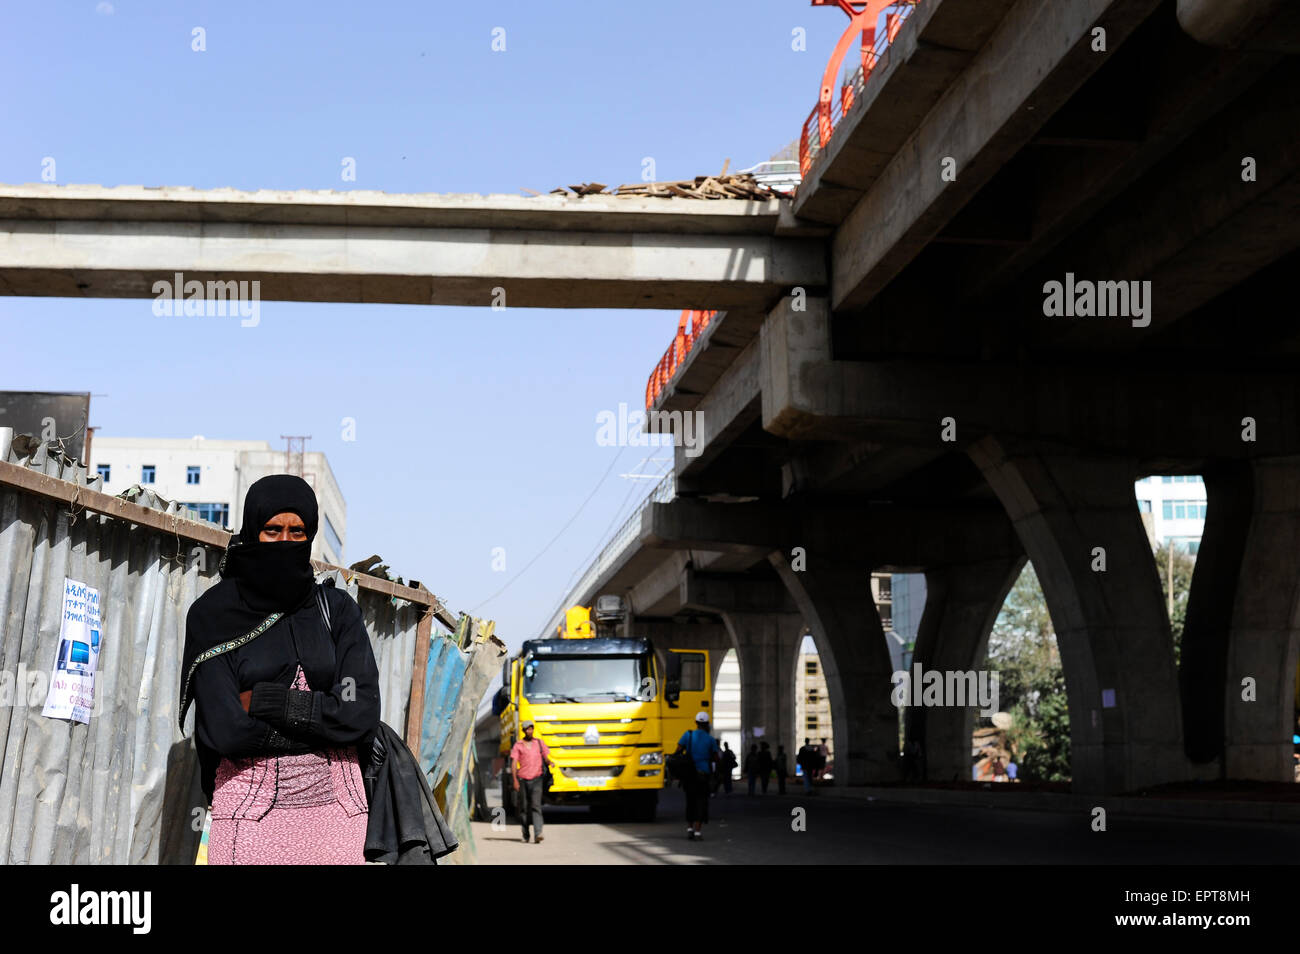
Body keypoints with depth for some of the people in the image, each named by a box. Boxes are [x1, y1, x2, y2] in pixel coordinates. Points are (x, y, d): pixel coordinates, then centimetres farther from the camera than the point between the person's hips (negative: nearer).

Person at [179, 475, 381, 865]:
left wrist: (263, 701, -10)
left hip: (334, 804, 2)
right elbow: (227, 730, -11)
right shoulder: (212, 615, -1)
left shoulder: (337, 609, 4)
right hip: (251, 805, -1)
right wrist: (323, 719, -8)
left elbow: (363, 714, -7)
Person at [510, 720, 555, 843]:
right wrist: (515, 780, -14)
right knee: (523, 807, 8)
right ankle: (525, 834, 25)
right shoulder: (518, 745, 3)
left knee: (536, 805, -15)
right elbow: (514, 763, -3)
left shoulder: (539, 743, 9)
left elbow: (546, 758, 13)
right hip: (522, 780, 0)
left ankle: (538, 834, -24)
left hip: (536, 779, 0)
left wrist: (550, 763, -11)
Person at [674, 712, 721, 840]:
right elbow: (716, 758, 1)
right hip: (703, 774, -1)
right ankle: (697, 831, -4)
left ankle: (689, 828, 14)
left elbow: (678, 752, -5)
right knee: (701, 801, 4)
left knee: (690, 800, 17)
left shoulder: (688, 735, -2)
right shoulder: (711, 740, -2)